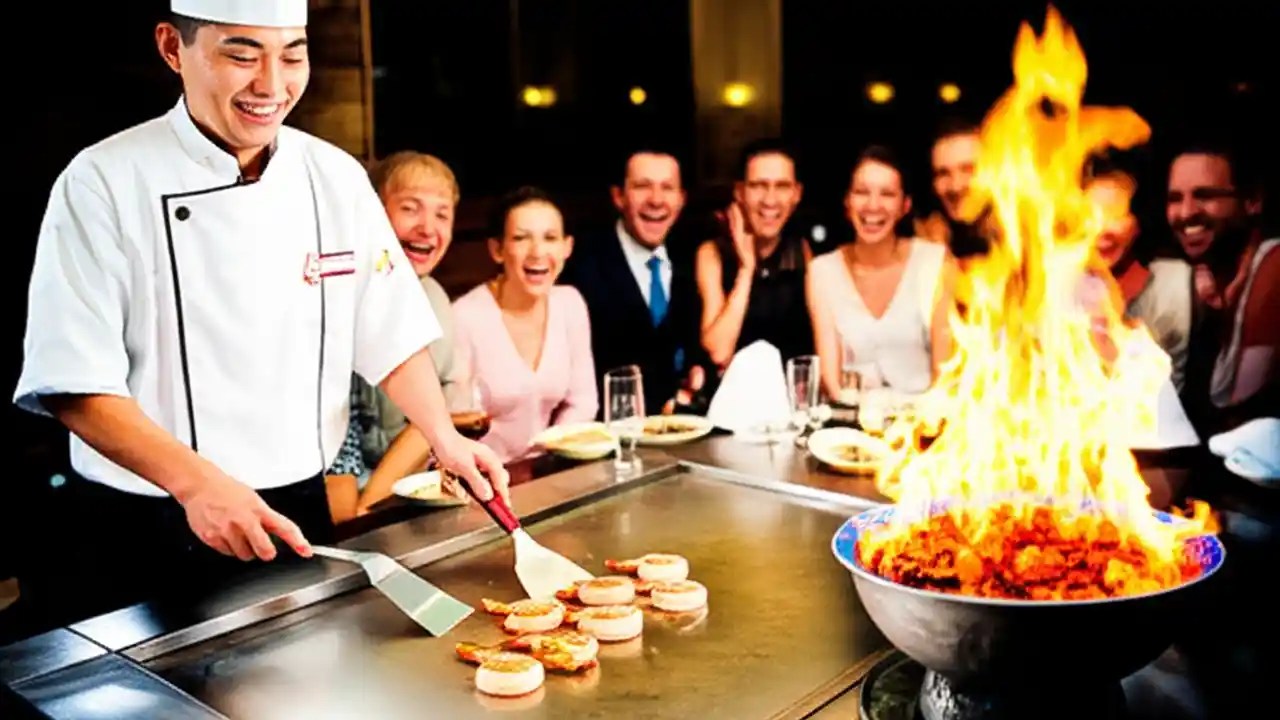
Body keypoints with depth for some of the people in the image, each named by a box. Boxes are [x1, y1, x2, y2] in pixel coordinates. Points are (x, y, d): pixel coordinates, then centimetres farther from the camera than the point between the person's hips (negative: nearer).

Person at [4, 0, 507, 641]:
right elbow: (75, 383, -15)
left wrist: (444, 437, -8)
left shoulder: (337, 178, 1)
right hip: (134, 540, -3)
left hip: (295, 522, 4)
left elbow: (391, 336, 6)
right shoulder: (103, 183, -12)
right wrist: (194, 481, -28)